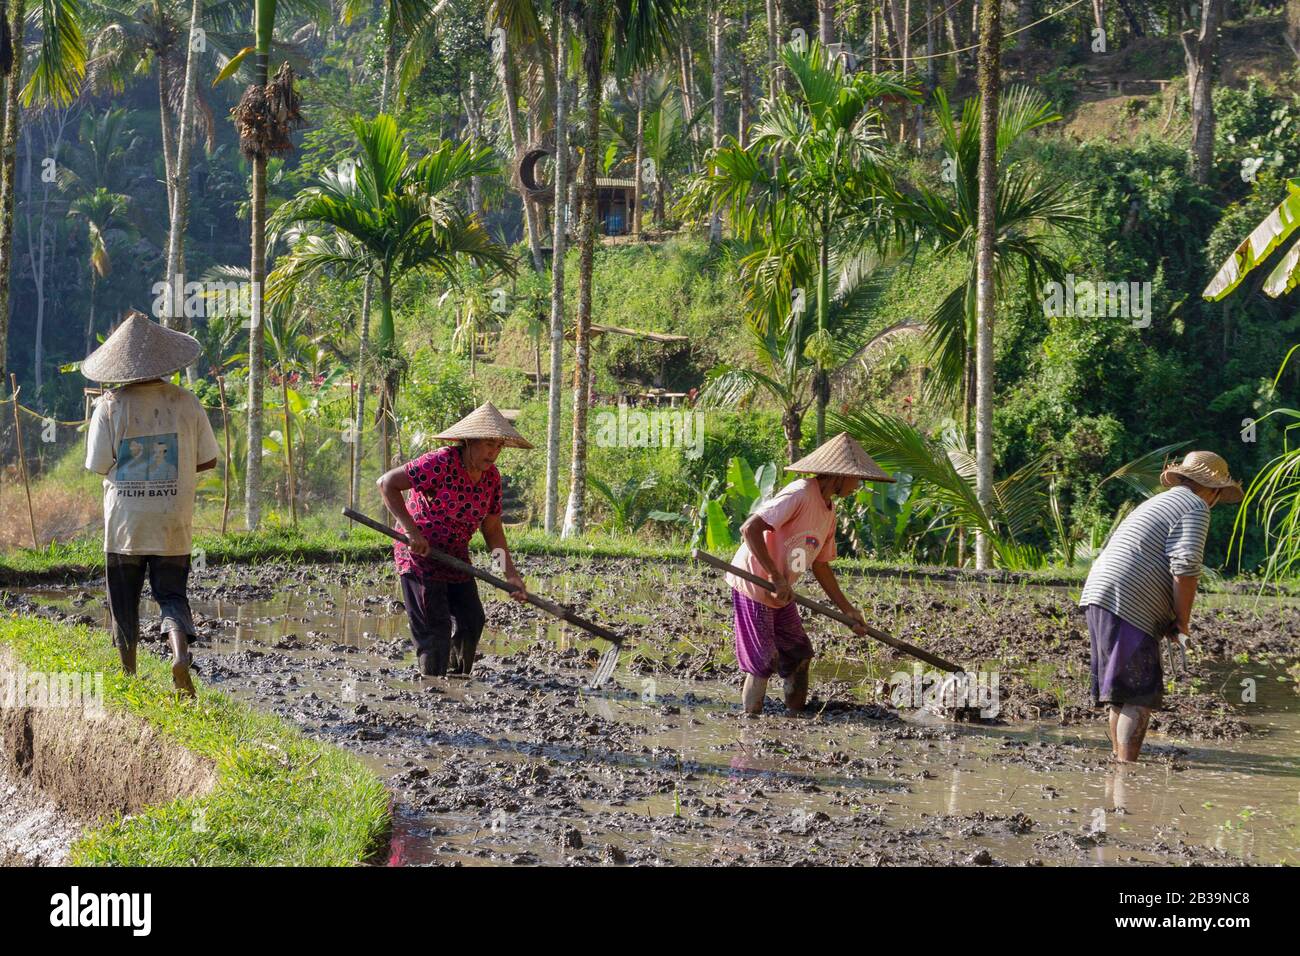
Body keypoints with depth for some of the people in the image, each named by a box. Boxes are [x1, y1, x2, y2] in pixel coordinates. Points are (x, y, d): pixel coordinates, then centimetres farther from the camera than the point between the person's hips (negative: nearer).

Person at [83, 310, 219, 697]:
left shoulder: (109, 406, -8)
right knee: (172, 594, 8)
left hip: (124, 520, -1)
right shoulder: (186, 403, -4)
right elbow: (208, 460, 2)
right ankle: (180, 650, -19)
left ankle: (128, 674, 19)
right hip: (173, 523, 1)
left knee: (124, 599, 13)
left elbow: (99, 466, -4)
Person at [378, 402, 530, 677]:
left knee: (472, 622, 8)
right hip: (419, 555, -7)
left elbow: (492, 529, 4)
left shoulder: (491, 477, 0)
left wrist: (510, 573, -6)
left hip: (455, 558, 7)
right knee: (435, 630, -7)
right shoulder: (440, 464, -23)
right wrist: (411, 529, -26)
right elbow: (387, 483, -21)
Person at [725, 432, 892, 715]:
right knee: (764, 663, -6)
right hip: (754, 586, -9)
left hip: (782, 595, 9)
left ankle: (795, 715, 22)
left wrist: (847, 609, 12)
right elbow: (750, 529, -28)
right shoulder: (799, 495, -21)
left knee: (799, 655, 11)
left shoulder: (828, 511, 9)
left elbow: (820, 566, 16)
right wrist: (776, 577, -27)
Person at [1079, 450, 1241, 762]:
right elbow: (1185, 567, -17)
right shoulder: (1194, 508, -4)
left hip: (1097, 597, 10)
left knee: (1121, 695, 17)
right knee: (1139, 697, -11)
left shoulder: (1157, 503, 27)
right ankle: (1126, 768, -18)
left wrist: (1169, 620, 22)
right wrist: (1183, 620, -5)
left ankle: (1118, 759, 23)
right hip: (1126, 608, -10)